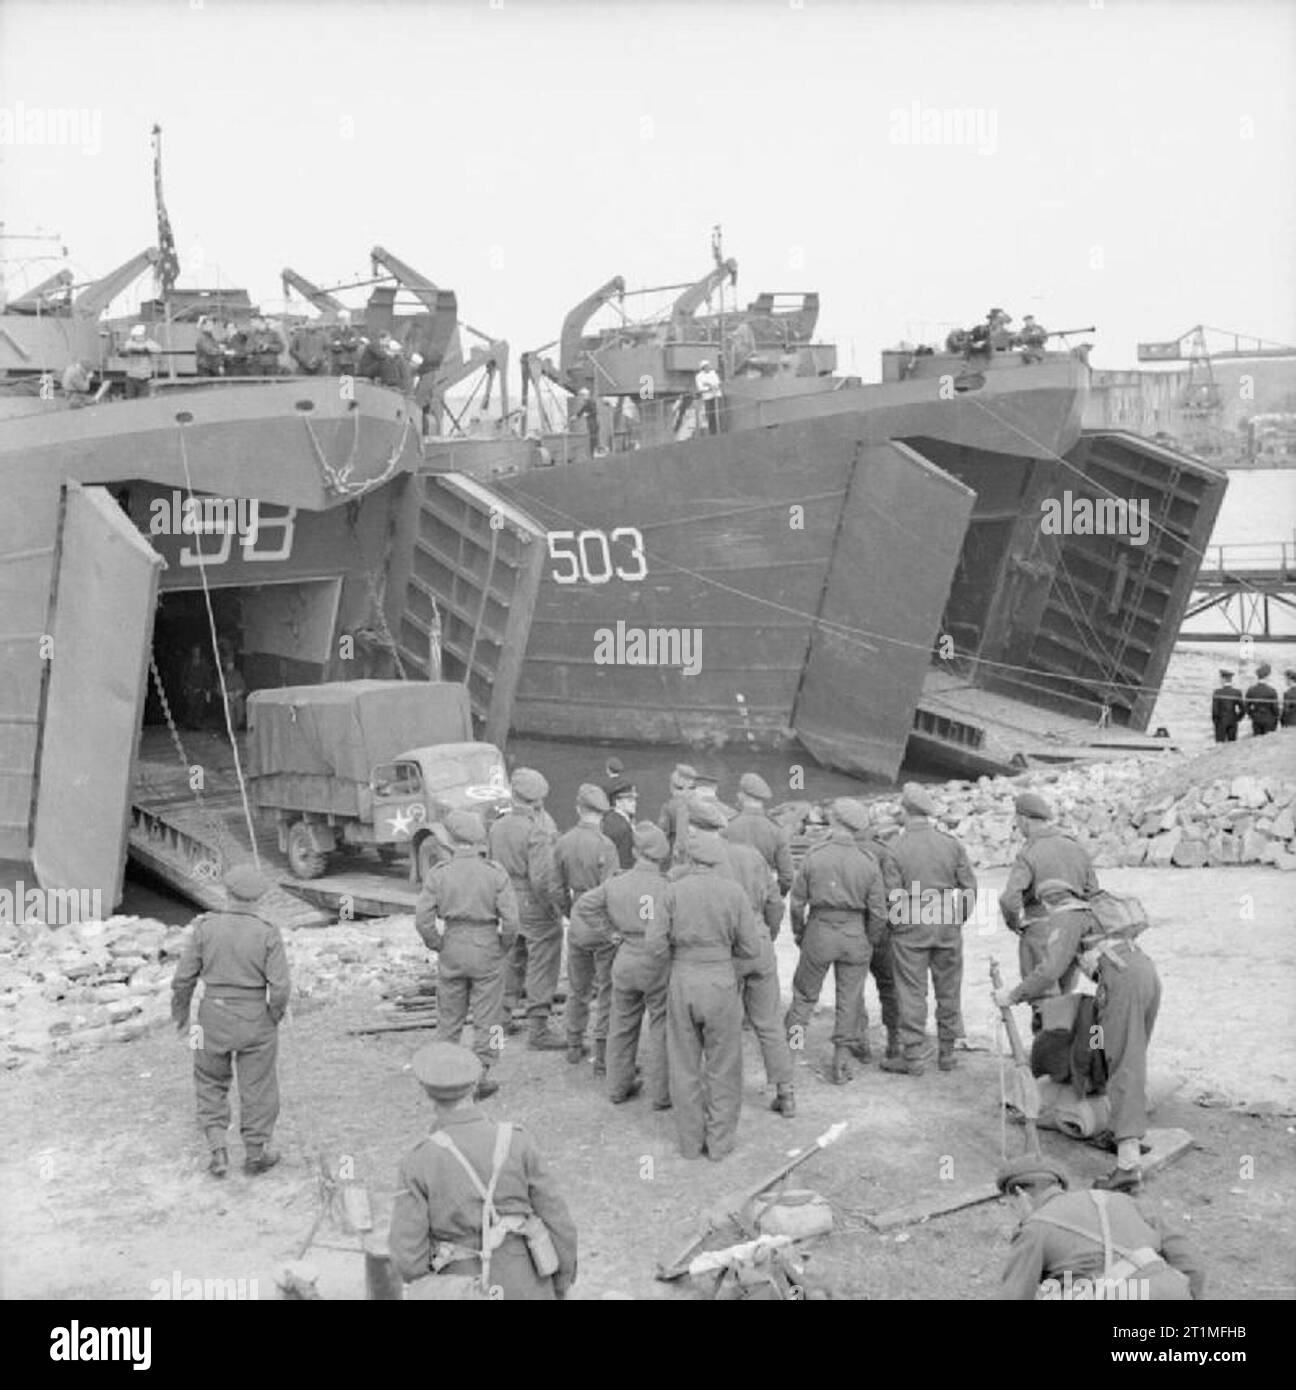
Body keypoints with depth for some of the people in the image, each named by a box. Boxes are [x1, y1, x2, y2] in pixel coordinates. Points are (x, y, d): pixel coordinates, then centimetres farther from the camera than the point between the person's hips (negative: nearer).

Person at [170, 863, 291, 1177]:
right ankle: (255, 1155, 27)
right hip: (255, 1021, -1)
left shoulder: (205, 928, -11)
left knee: (211, 1083, 22)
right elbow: (281, 987, -17)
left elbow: (183, 980, -7)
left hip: (214, 1020, 1)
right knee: (257, 1087, 16)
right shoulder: (268, 934, -14)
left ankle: (218, 1151, 15)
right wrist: (274, 1018, 2)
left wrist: (180, 1021, 7)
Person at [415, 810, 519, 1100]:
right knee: (486, 1018, 10)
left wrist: (438, 947, 5)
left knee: (449, 1016, 17)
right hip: (486, 951, -2)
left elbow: (422, 919, -9)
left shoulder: (439, 874, -7)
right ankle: (480, 1079, 14)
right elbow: (510, 919, -14)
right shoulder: (495, 874, -11)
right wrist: (503, 948, 2)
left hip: (451, 953, 2)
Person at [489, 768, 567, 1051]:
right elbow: (541, 879, -25)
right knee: (542, 967, 3)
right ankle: (538, 1031, 7)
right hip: (536, 907, -7)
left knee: (513, 962, 24)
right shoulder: (537, 831, -21)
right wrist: (552, 905, -12)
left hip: (508, 903, 7)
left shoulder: (498, 827, 2)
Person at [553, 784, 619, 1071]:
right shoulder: (604, 845, -19)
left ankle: (574, 1047, 34)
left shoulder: (563, 843, 0)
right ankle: (603, 1059, 7)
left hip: (577, 925, 6)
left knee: (577, 988, 21)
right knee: (608, 993, 4)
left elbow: (558, 889, 9)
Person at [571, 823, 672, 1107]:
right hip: (658, 965, -4)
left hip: (625, 963, 5)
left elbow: (583, 907, 0)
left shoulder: (614, 884, -2)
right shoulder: (666, 888, -17)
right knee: (661, 1030, 8)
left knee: (622, 1026, 18)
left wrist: (610, 934, 2)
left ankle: (618, 1087, 29)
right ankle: (661, 1093, 15)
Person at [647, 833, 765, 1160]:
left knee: (685, 1067, 14)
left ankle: (691, 1141, 22)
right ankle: (720, 1141, 19)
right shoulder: (733, 892, -6)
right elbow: (750, 948, -3)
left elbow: (655, 947, -6)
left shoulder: (673, 891, -5)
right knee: (722, 1068, 13)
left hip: (682, 981, 1)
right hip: (720, 981, -1)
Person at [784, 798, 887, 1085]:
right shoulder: (869, 862, -5)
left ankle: (795, 1028, 3)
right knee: (849, 1000, 11)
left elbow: (796, 902, -4)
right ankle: (841, 1063, 15)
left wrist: (799, 932, 12)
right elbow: (878, 912, -3)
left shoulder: (813, 856, -9)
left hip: (819, 932, -1)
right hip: (855, 934, 1)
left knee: (805, 991, 21)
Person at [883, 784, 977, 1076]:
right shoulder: (951, 844, -1)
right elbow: (969, 886, 2)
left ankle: (913, 1057, 8)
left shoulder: (896, 848, -10)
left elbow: (889, 895, -8)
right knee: (948, 991, 13)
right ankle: (946, 1053, 21)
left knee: (912, 993, 4)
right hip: (948, 925, 3)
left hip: (910, 926, -3)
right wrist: (958, 918, 15)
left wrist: (892, 921, 10)